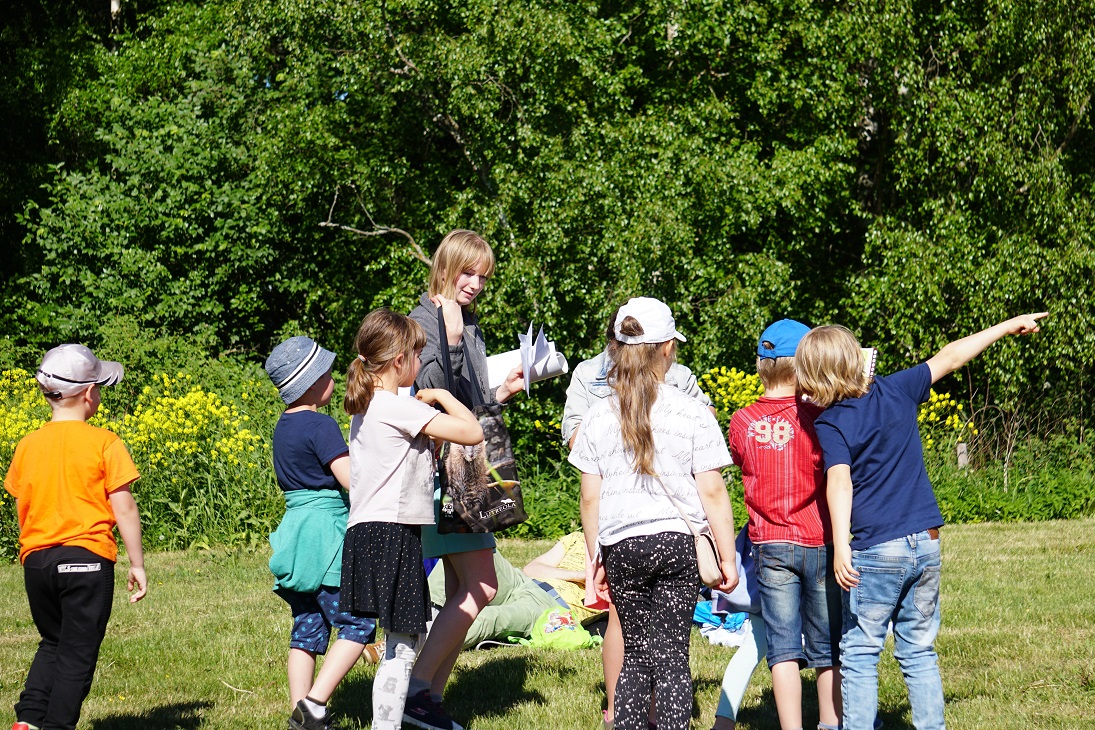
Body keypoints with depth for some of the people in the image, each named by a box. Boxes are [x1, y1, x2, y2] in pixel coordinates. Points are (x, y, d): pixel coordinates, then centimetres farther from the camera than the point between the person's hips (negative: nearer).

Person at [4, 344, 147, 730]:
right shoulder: (104, 443, -7)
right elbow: (123, 509, -7)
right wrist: (137, 564, 1)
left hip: (36, 558, 5)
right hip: (87, 557, -5)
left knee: (52, 643, 21)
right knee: (78, 652, 3)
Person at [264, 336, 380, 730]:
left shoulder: (284, 427, 14)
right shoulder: (320, 425, -14)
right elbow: (351, 478, -19)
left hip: (295, 533, 9)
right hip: (326, 533, -9)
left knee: (308, 626, 10)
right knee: (357, 624, -5)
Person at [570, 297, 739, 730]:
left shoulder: (599, 419, 2)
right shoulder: (692, 414, -4)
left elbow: (590, 499, 6)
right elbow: (712, 492, -4)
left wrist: (596, 561, 16)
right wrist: (727, 558, 3)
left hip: (621, 546, 2)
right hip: (680, 544, -2)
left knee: (636, 655, 12)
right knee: (673, 656, 1)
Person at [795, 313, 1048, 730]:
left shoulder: (830, 423, -8)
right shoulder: (896, 391, 5)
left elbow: (840, 480, -22)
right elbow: (950, 357, 16)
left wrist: (841, 546, -30)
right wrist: (1007, 327, 27)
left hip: (876, 551, -5)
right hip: (926, 543, 5)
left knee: (860, 654, 3)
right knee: (919, 652, 13)